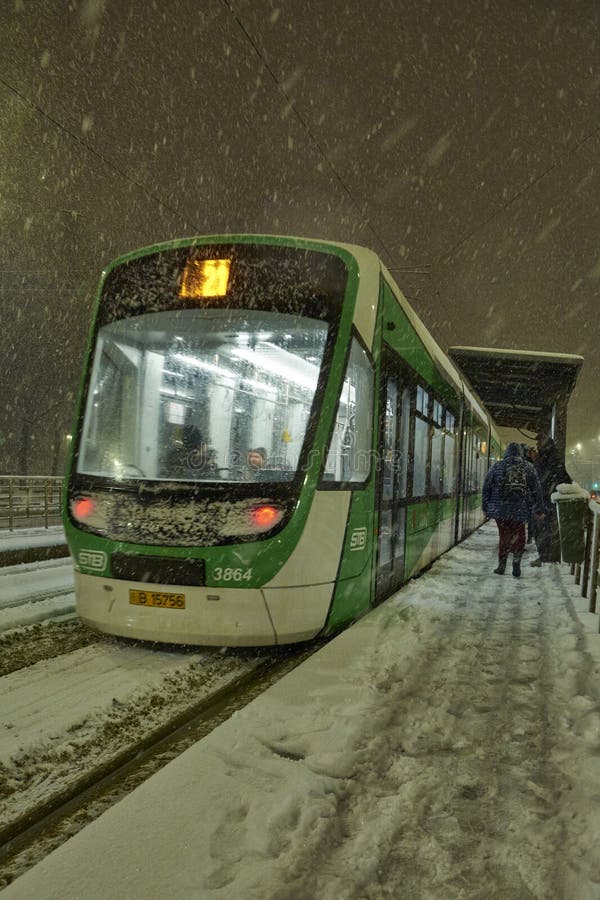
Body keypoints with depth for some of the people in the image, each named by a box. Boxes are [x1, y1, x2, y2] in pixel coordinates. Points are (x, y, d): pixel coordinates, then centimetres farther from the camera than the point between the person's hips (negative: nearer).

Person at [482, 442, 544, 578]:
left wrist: (486, 507, 12)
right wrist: (539, 509, 11)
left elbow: (487, 488, 5)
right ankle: (516, 562, -1)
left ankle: (502, 565, 12)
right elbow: (536, 489, 5)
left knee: (504, 536, 10)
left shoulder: (497, 466, 3)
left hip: (500, 510, 0)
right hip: (520, 510, 0)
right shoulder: (528, 468, 4)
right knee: (518, 536, 12)